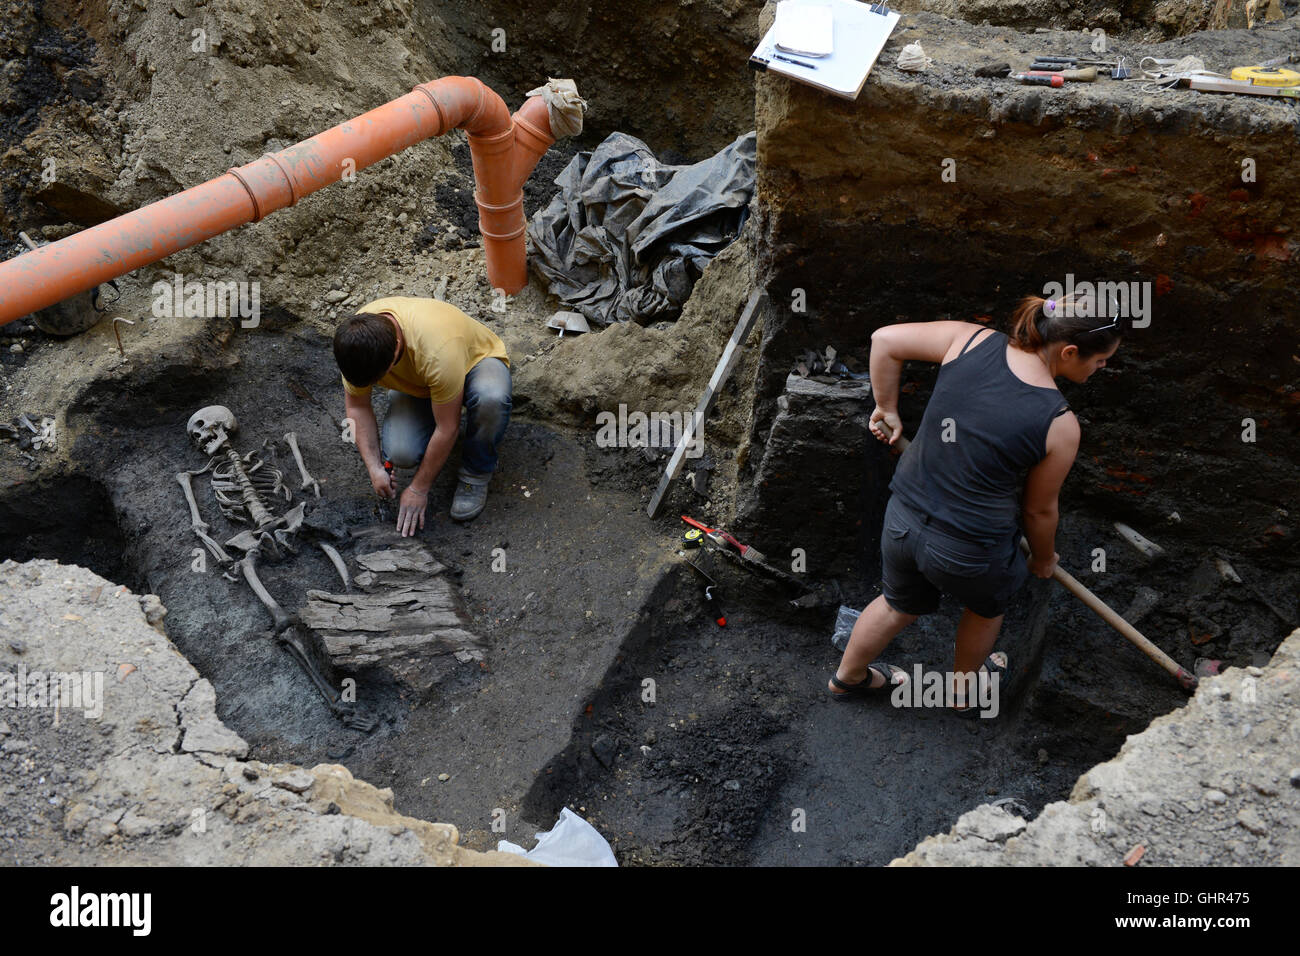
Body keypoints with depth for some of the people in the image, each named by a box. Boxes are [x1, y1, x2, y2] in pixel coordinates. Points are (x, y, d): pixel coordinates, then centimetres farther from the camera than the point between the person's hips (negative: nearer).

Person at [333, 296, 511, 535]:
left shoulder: (438, 349, -43)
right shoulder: (356, 339, -27)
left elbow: (447, 429, -32)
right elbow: (356, 405, -11)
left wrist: (419, 489, -23)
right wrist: (374, 468, -18)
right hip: (416, 382, 4)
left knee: (491, 398, -41)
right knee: (400, 453, -23)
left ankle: (476, 472, -13)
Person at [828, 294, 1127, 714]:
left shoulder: (972, 340, -13)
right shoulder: (1059, 426, -20)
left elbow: (885, 339, -8)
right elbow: (1039, 510, -5)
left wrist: (886, 407, 7)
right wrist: (1044, 558, 16)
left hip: (903, 517, 4)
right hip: (968, 552, -4)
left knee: (899, 605, 34)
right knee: (987, 606, 33)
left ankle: (848, 677, 59)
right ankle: (966, 687, 60)